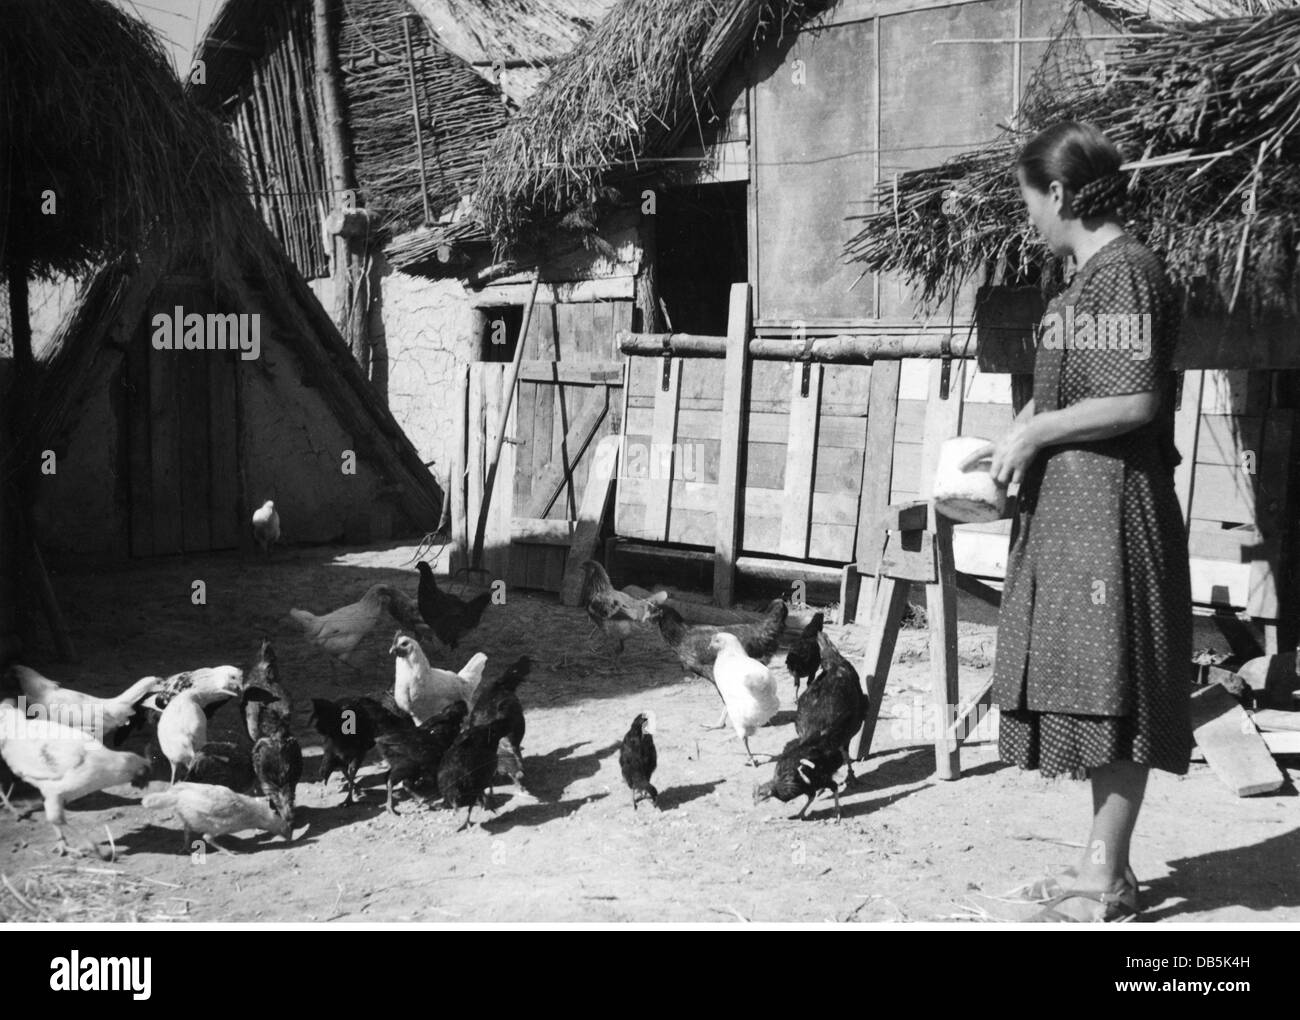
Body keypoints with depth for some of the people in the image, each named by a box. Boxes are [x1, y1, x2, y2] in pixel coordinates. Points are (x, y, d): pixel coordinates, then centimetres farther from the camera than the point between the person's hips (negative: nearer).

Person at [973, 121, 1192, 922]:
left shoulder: (1123, 272, -14)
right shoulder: (1095, 273, 15)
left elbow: (1135, 402, -20)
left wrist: (1034, 431, -12)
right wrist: (1031, 427, 9)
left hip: (1110, 508, -9)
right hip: (1075, 505, 9)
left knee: (1112, 690, -2)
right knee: (1099, 692, 13)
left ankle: (1106, 881, 8)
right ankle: (1105, 864, 24)